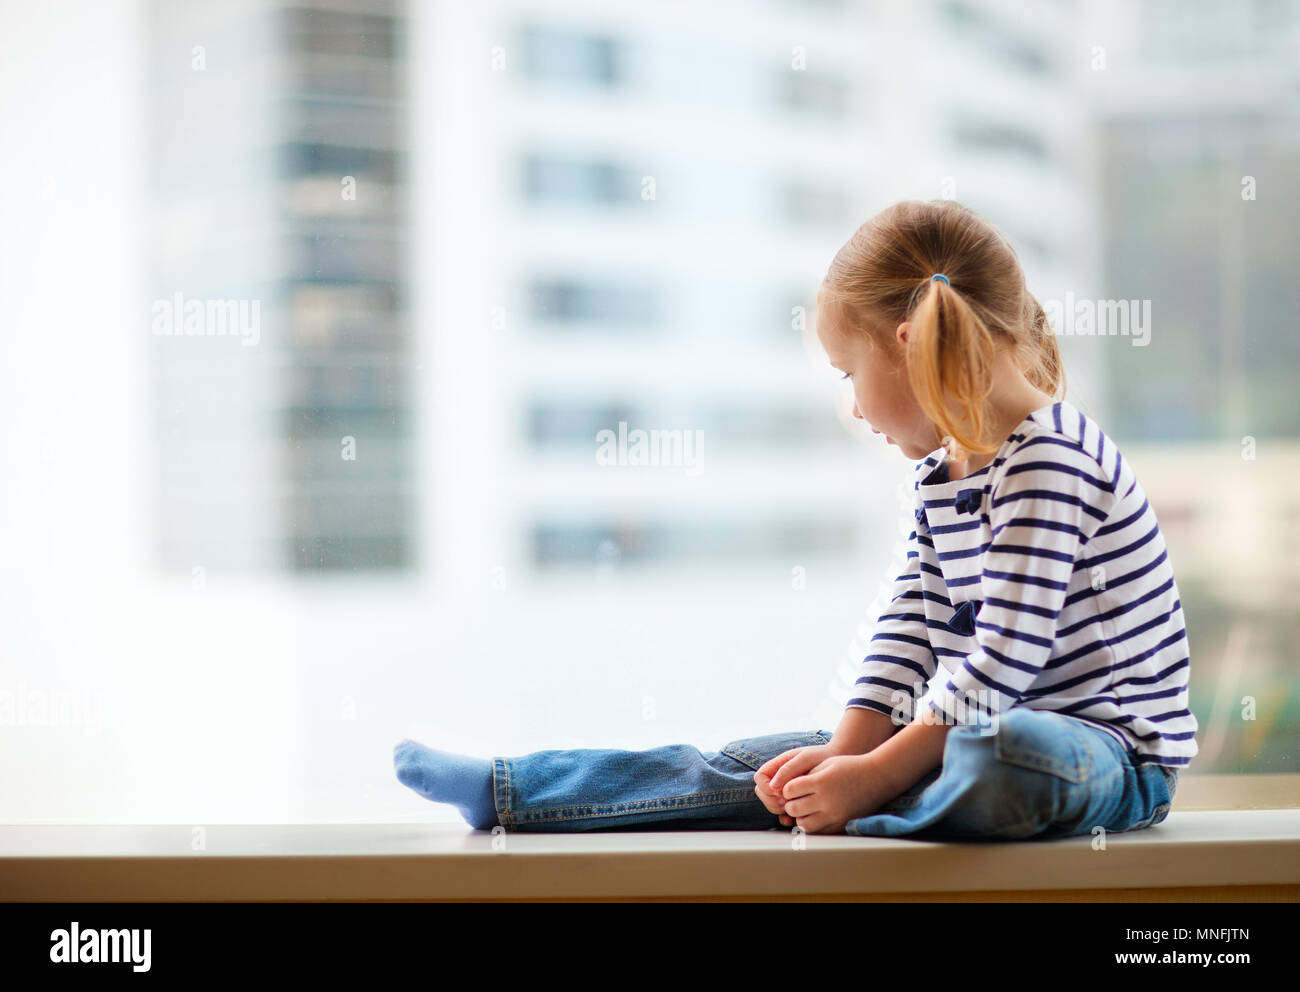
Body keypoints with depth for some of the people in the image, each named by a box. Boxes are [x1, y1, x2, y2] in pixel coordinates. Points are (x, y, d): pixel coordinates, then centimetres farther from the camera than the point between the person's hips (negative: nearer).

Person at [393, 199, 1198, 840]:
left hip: (1115, 749, -8)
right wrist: (847, 755, -7)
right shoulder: (942, 470, 12)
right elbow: (912, 627, 8)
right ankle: (505, 792, 4)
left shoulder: (1044, 459, -19)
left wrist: (867, 779, -22)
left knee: (1001, 758, -44)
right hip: (989, 729, 8)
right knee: (764, 761, 2)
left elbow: (1004, 658, -24)